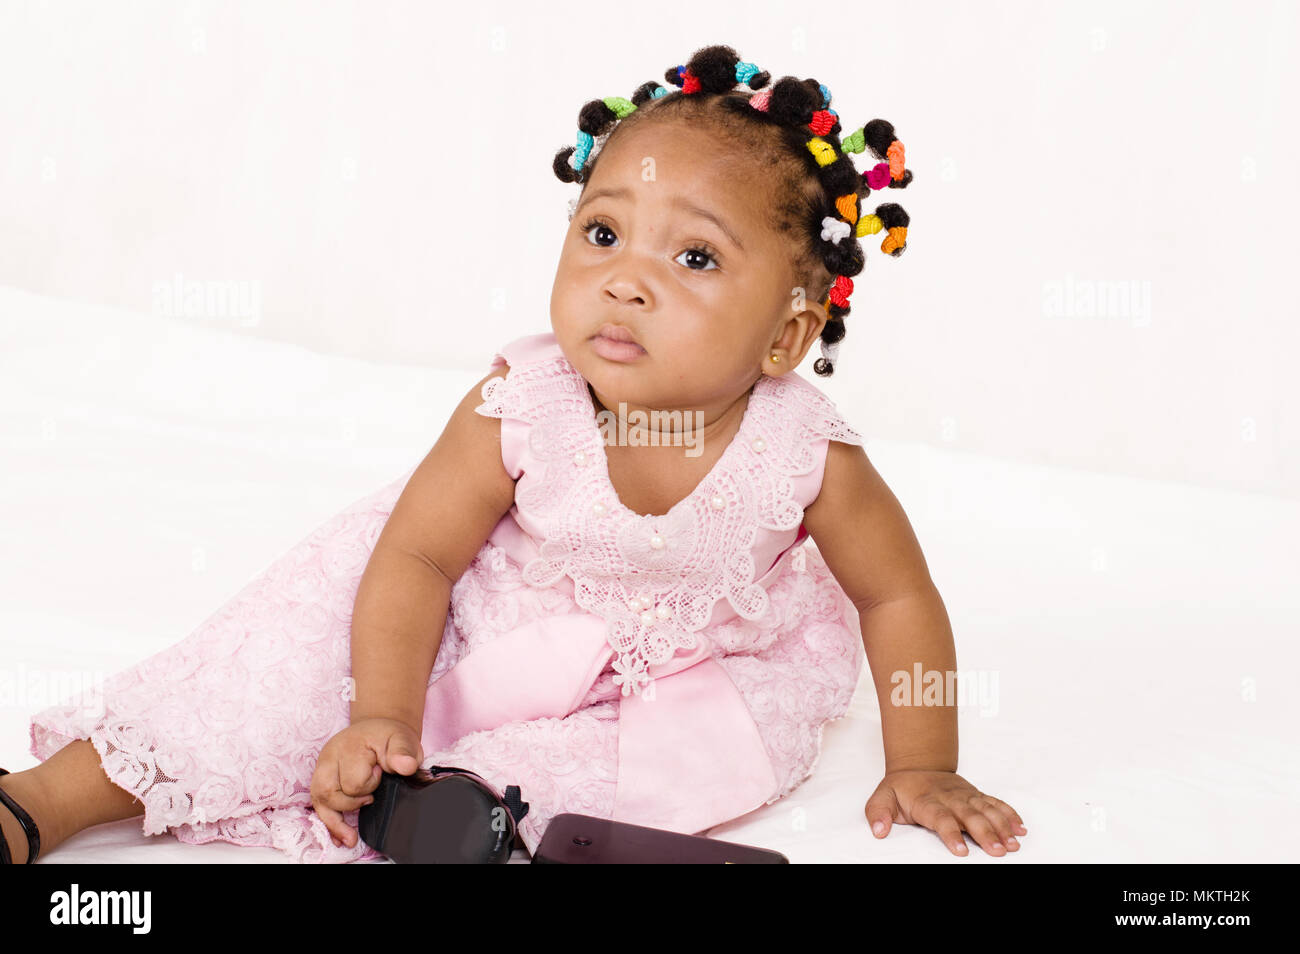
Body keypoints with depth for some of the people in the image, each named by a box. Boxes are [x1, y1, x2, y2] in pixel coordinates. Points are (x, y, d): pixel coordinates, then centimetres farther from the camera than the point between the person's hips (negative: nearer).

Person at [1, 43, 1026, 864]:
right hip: (500, 613, 1)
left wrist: (921, 770, -8)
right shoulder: (521, 407, -28)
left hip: (694, 662, 0)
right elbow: (417, 555, -19)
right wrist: (382, 721, -26)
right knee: (335, 598, -14)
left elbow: (900, 595, -13)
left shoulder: (811, 457, -30)